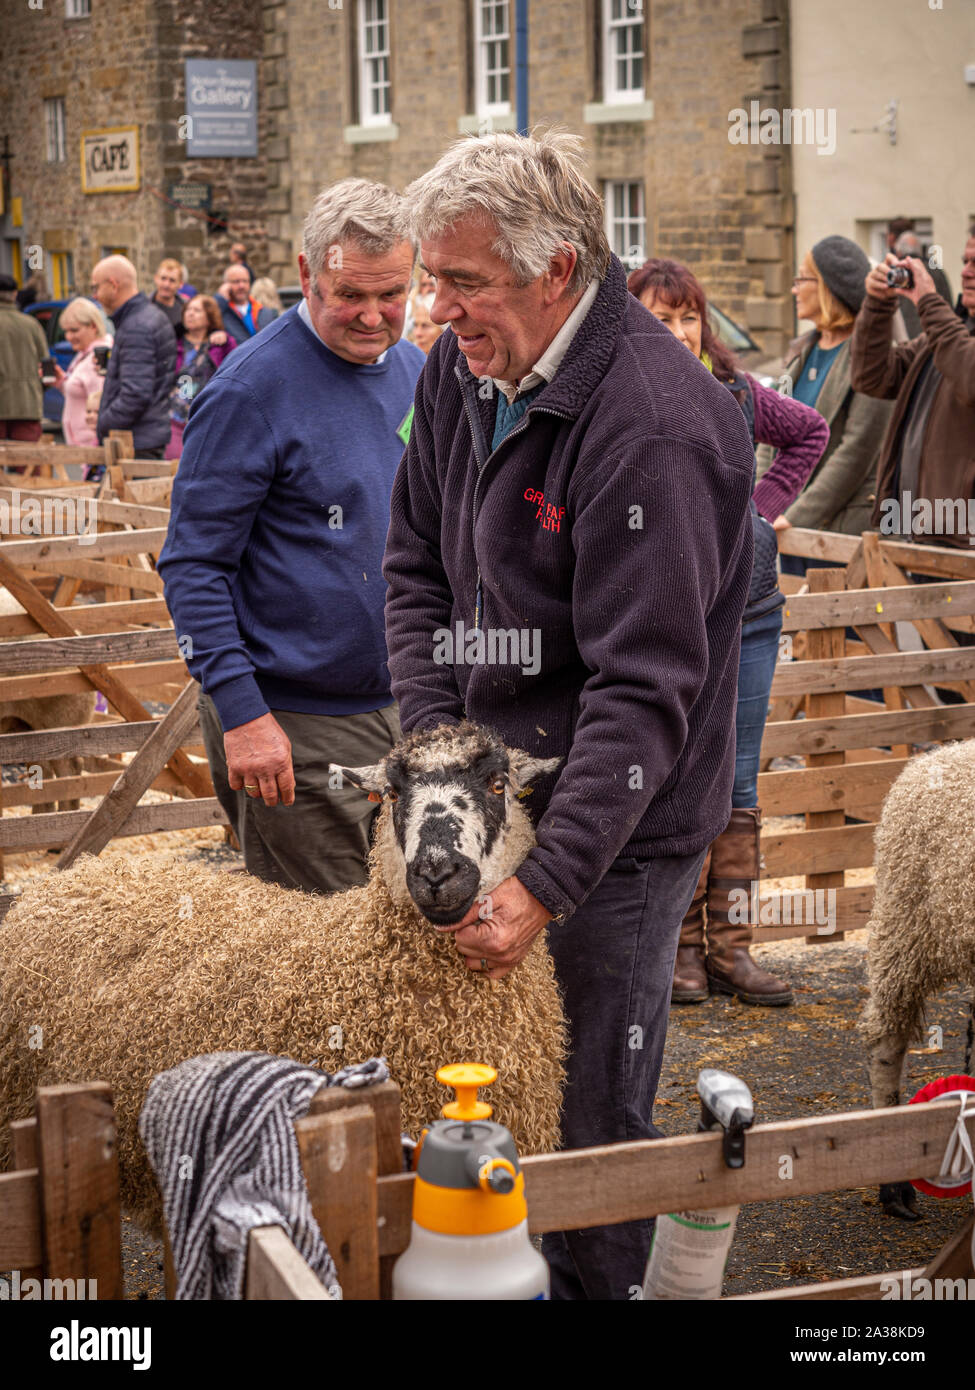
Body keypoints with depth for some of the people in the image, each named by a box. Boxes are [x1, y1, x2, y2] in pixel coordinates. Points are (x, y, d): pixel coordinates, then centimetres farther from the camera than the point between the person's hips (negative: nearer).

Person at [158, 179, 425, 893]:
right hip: (295, 729, -7)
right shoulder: (253, 388, -15)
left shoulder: (415, 371, 7)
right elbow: (193, 564, -15)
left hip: (402, 705, 7)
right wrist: (242, 713, -21)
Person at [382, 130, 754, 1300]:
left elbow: (644, 691, -26)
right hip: (499, 785, 7)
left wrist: (546, 885, -30)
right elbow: (415, 564, 11)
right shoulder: (462, 369, 2)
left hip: (618, 829, -7)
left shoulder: (654, 426, -24)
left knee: (593, 1121, 3)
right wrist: (438, 745, -4)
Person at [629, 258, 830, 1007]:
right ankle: (678, 948, 13)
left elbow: (812, 431, 22)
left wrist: (766, 503, 11)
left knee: (737, 788, 7)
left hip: (748, 615, 4)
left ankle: (730, 946, 15)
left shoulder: (736, 395, 4)